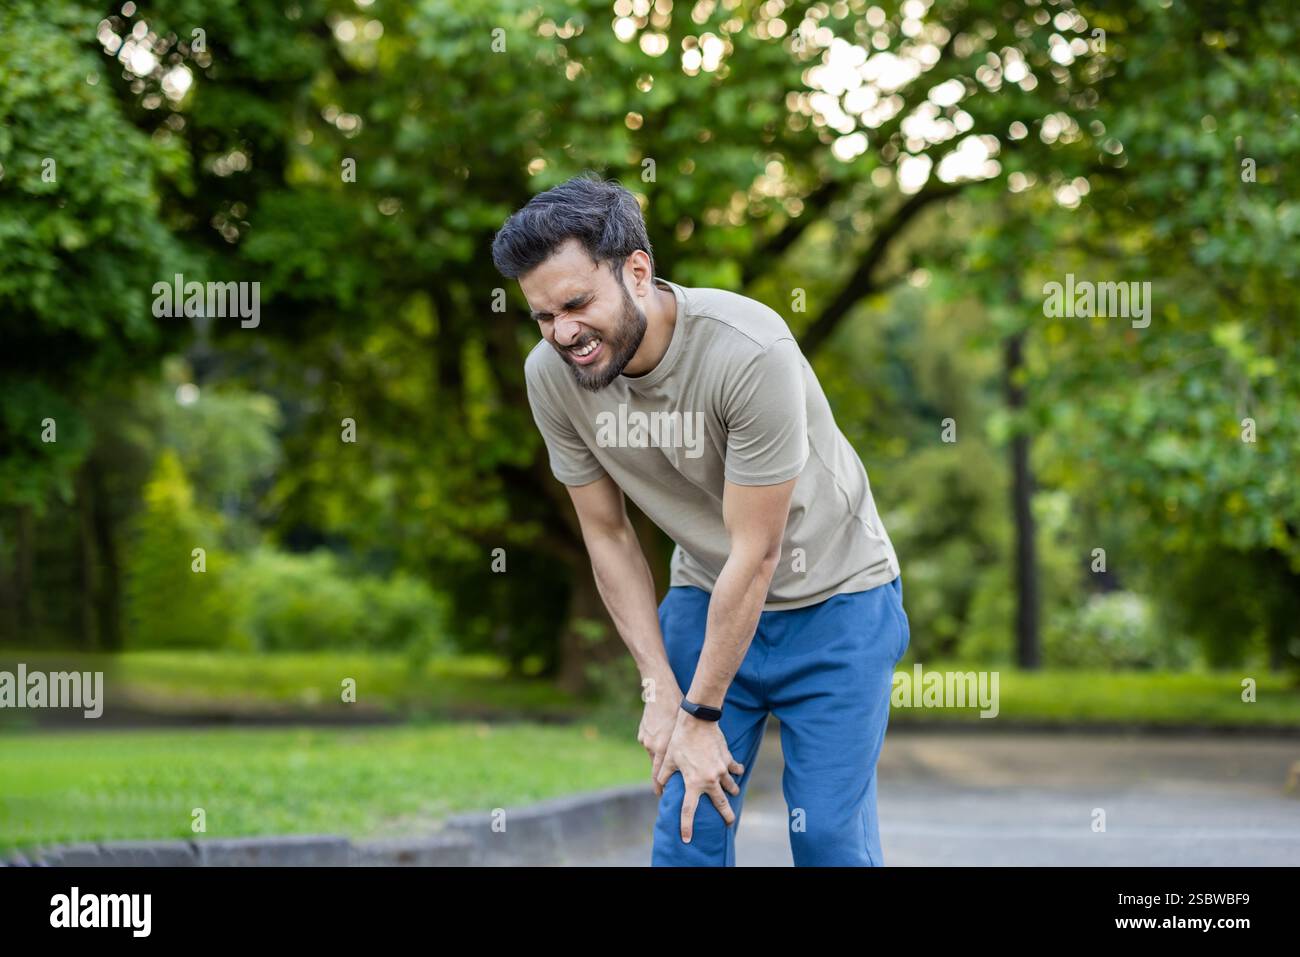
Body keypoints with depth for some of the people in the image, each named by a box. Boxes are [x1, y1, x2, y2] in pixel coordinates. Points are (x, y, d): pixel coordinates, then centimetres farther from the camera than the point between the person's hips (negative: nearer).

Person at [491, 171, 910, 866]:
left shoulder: (751, 353, -32)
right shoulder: (551, 374, -16)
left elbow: (756, 555, -26)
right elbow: (608, 535, -4)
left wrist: (702, 715, -19)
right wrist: (660, 691, -8)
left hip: (833, 599, -4)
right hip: (706, 594, 4)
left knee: (830, 836, -6)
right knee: (687, 832, -2)